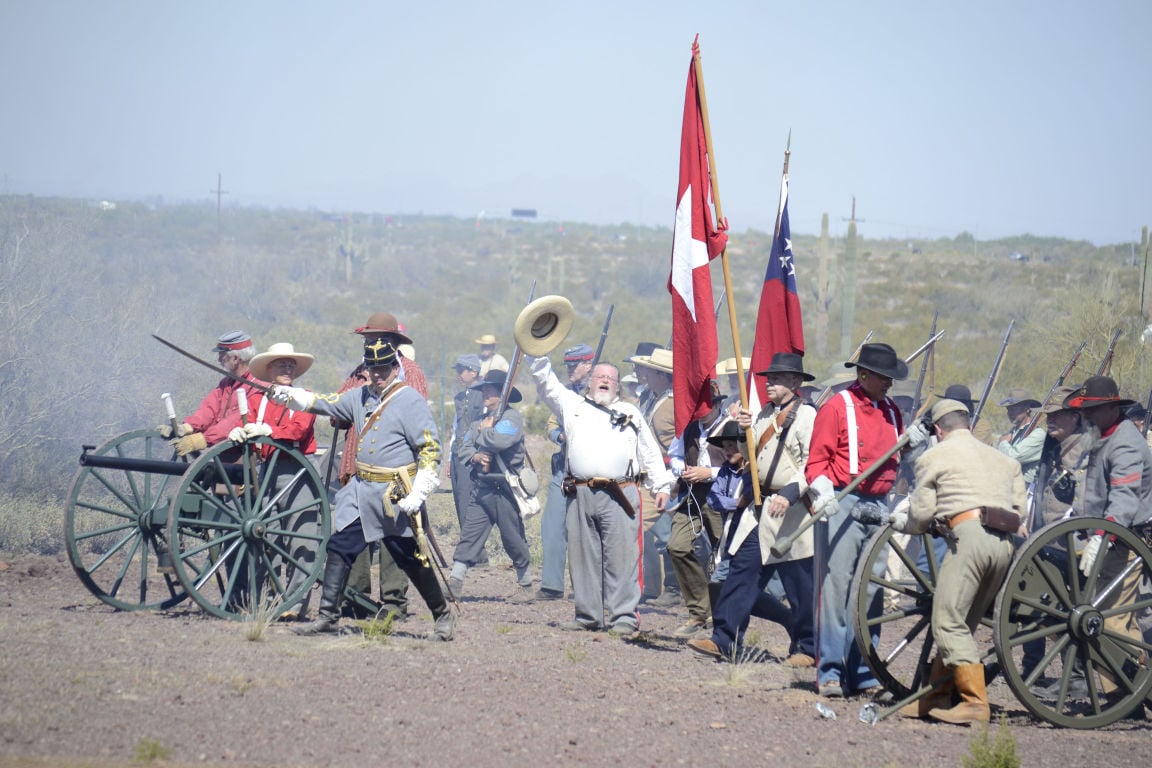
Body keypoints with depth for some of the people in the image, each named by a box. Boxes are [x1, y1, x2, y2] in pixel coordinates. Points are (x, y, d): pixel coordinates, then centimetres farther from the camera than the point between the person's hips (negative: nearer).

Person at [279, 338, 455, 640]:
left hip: (396, 496, -7)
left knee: (412, 559, 0)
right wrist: (290, 395, -6)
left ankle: (444, 617, 14)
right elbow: (325, 404, 12)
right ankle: (328, 616, 8)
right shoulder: (361, 397, 11)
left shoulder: (411, 401, -10)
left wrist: (418, 495, -21)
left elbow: (431, 451, -14)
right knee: (339, 548, 2)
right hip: (361, 491, 7)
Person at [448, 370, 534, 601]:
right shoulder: (480, 420, 18)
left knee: (514, 540, 2)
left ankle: (525, 585, 13)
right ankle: (454, 583, -2)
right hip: (480, 486, 7)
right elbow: (464, 449, 12)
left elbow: (499, 441, -26)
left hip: (504, 488, -7)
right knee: (468, 535, 0)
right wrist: (475, 457, -10)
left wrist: (484, 431, -6)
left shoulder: (511, 417, -7)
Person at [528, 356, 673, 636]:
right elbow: (546, 382, 14)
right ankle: (588, 615, 11)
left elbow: (650, 452, 16)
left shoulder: (630, 413, 19)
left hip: (619, 495, -2)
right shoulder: (573, 406, 20)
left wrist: (662, 486, 8)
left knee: (621, 557, -8)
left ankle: (625, 617, -7)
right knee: (583, 557, 4)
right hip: (581, 495, 2)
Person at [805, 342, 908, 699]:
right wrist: (822, 491, -20)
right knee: (835, 586, -8)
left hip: (878, 508, 6)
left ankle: (863, 672, 9)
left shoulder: (890, 411, 16)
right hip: (843, 505, -6)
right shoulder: (837, 407, -2)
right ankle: (830, 672, -5)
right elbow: (817, 460, -6)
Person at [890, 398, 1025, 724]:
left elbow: (922, 514, 8)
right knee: (960, 623, 14)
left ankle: (975, 703, -15)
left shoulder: (934, 456, 10)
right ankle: (936, 698, 17)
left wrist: (902, 522, 29)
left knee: (948, 622, -6)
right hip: (1004, 544, 7)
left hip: (969, 535, -7)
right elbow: (1019, 509, 23)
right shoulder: (1004, 460, 28)